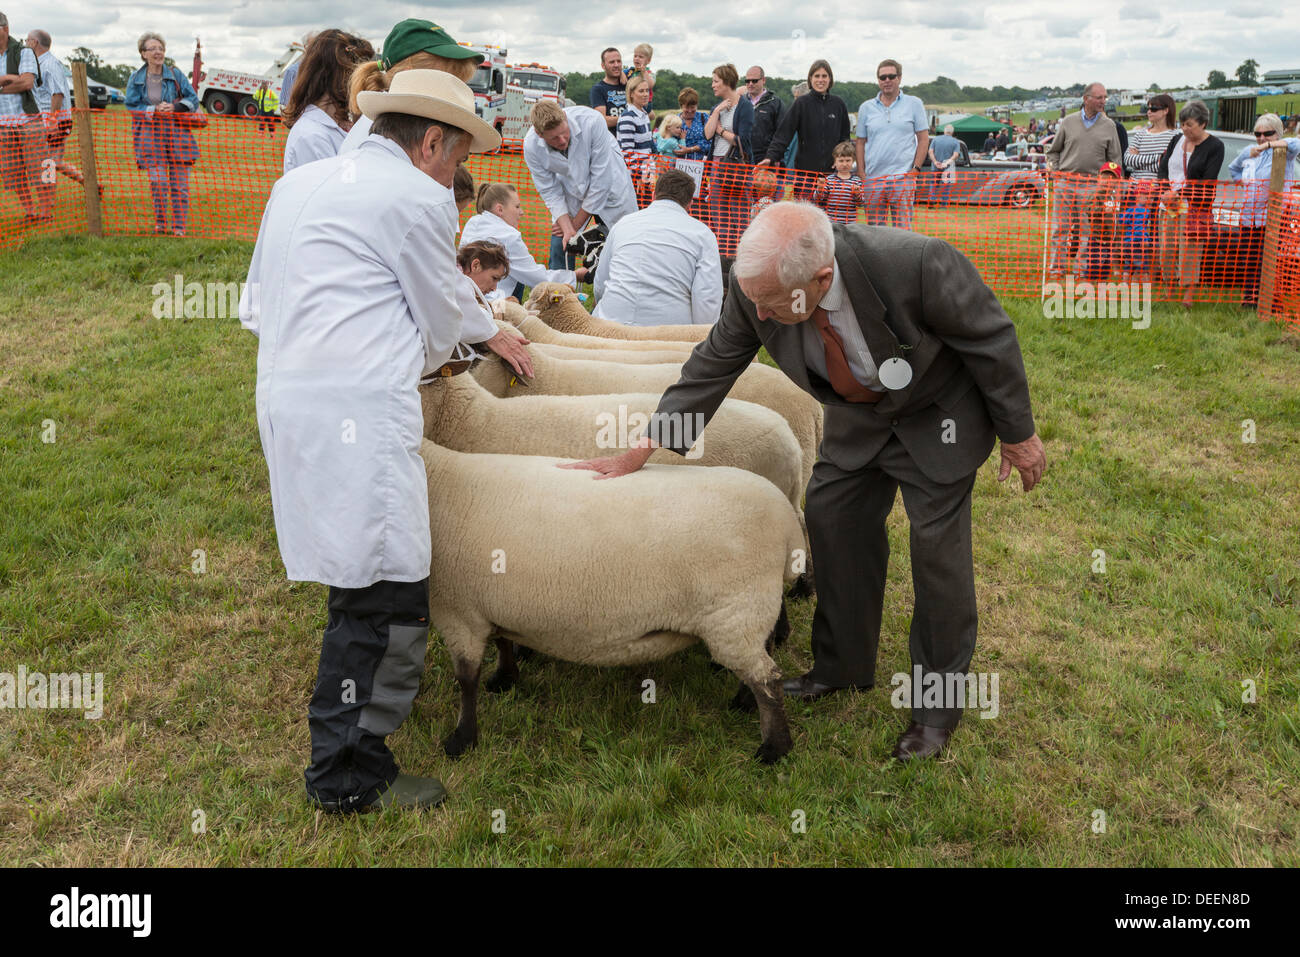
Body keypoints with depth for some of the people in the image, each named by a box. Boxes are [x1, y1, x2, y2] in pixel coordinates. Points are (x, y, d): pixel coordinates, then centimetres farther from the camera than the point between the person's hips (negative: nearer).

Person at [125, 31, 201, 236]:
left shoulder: (176, 75, 4)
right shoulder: (136, 79, 5)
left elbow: (193, 100, 3)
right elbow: (132, 106, 2)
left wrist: (174, 107, -14)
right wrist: (155, 110, -13)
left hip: (177, 134, 1)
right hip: (151, 135, -1)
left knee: (180, 183, 0)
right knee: (158, 182, -11)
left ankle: (179, 226, 11)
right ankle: (160, 223, 9)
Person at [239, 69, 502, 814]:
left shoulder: (298, 184, 21)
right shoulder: (419, 199, -4)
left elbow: (256, 305, 25)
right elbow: (441, 332, 4)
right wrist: (418, 361, 25)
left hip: (286, 391, 9)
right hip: (360, 409, -9)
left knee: (362, 573, 22)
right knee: (386, 590, -4)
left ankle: (383, 688, 38)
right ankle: (348, 774, 2)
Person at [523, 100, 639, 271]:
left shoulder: (591, 121, -34)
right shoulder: (531, 146, -24)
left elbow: (601, 179, -27)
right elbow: (550, 192, -13)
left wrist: (575, 224, -20)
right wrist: (568, 229, -28)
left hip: (609, 188, -2)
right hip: (570, 191, 2)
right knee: (559, 247, -7)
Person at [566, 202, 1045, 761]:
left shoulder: (917, 264, -42)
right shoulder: (756, 284, -27)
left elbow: (993, 339, -24)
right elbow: (713, 367, -12)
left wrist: (1018, 434, -12)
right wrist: (636, 456, -11)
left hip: (939, 410, -5)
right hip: (859, 410, 5)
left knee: (938, 542, -4)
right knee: (832, 517, 8)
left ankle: (939, 702, 14)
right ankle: (842, 666, 29)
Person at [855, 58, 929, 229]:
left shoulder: (914, 104, 7)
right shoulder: (866, 107, 12)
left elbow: (923, 139, 5)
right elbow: (861, 142, 13)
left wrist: (916, 169, -5)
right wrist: (861, 173, 3)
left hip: (903, 177, -2)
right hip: (873, 179, 2)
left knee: (902, 228, -4)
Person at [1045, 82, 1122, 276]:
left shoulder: (1109, 126, 7)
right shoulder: (1069, 122, 7)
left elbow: (1115, 158, 10)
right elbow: (1053, 151, 16)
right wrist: (1055, 170, 3)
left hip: (1091, 185, 0)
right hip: (1065, 182, 0)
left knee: (1086, 228, -1)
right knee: (1060, 226, 0)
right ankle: (1058, 265, 6)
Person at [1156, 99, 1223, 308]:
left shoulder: (1214, 146, -4)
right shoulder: (1177, 140, 11)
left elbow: (1207, 181, -11)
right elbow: (1162, 169, 10)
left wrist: (1177, 193, -17)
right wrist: (1165, 192, -8)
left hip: (1195, 207, -4)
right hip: (1169, 206, 5)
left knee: (1190, 250, -6)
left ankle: (1189, 293, 2)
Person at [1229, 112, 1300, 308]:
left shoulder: (1282, 153, -3)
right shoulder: (1248, 153, 15)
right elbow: (1233, 168, 34)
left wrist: (1266, 145, -30)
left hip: (1274, 219, -6)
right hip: (1249, 217, 6)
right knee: (1250, 260, 8)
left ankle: (1271, 300, -3)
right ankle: (1250, 298, 17)